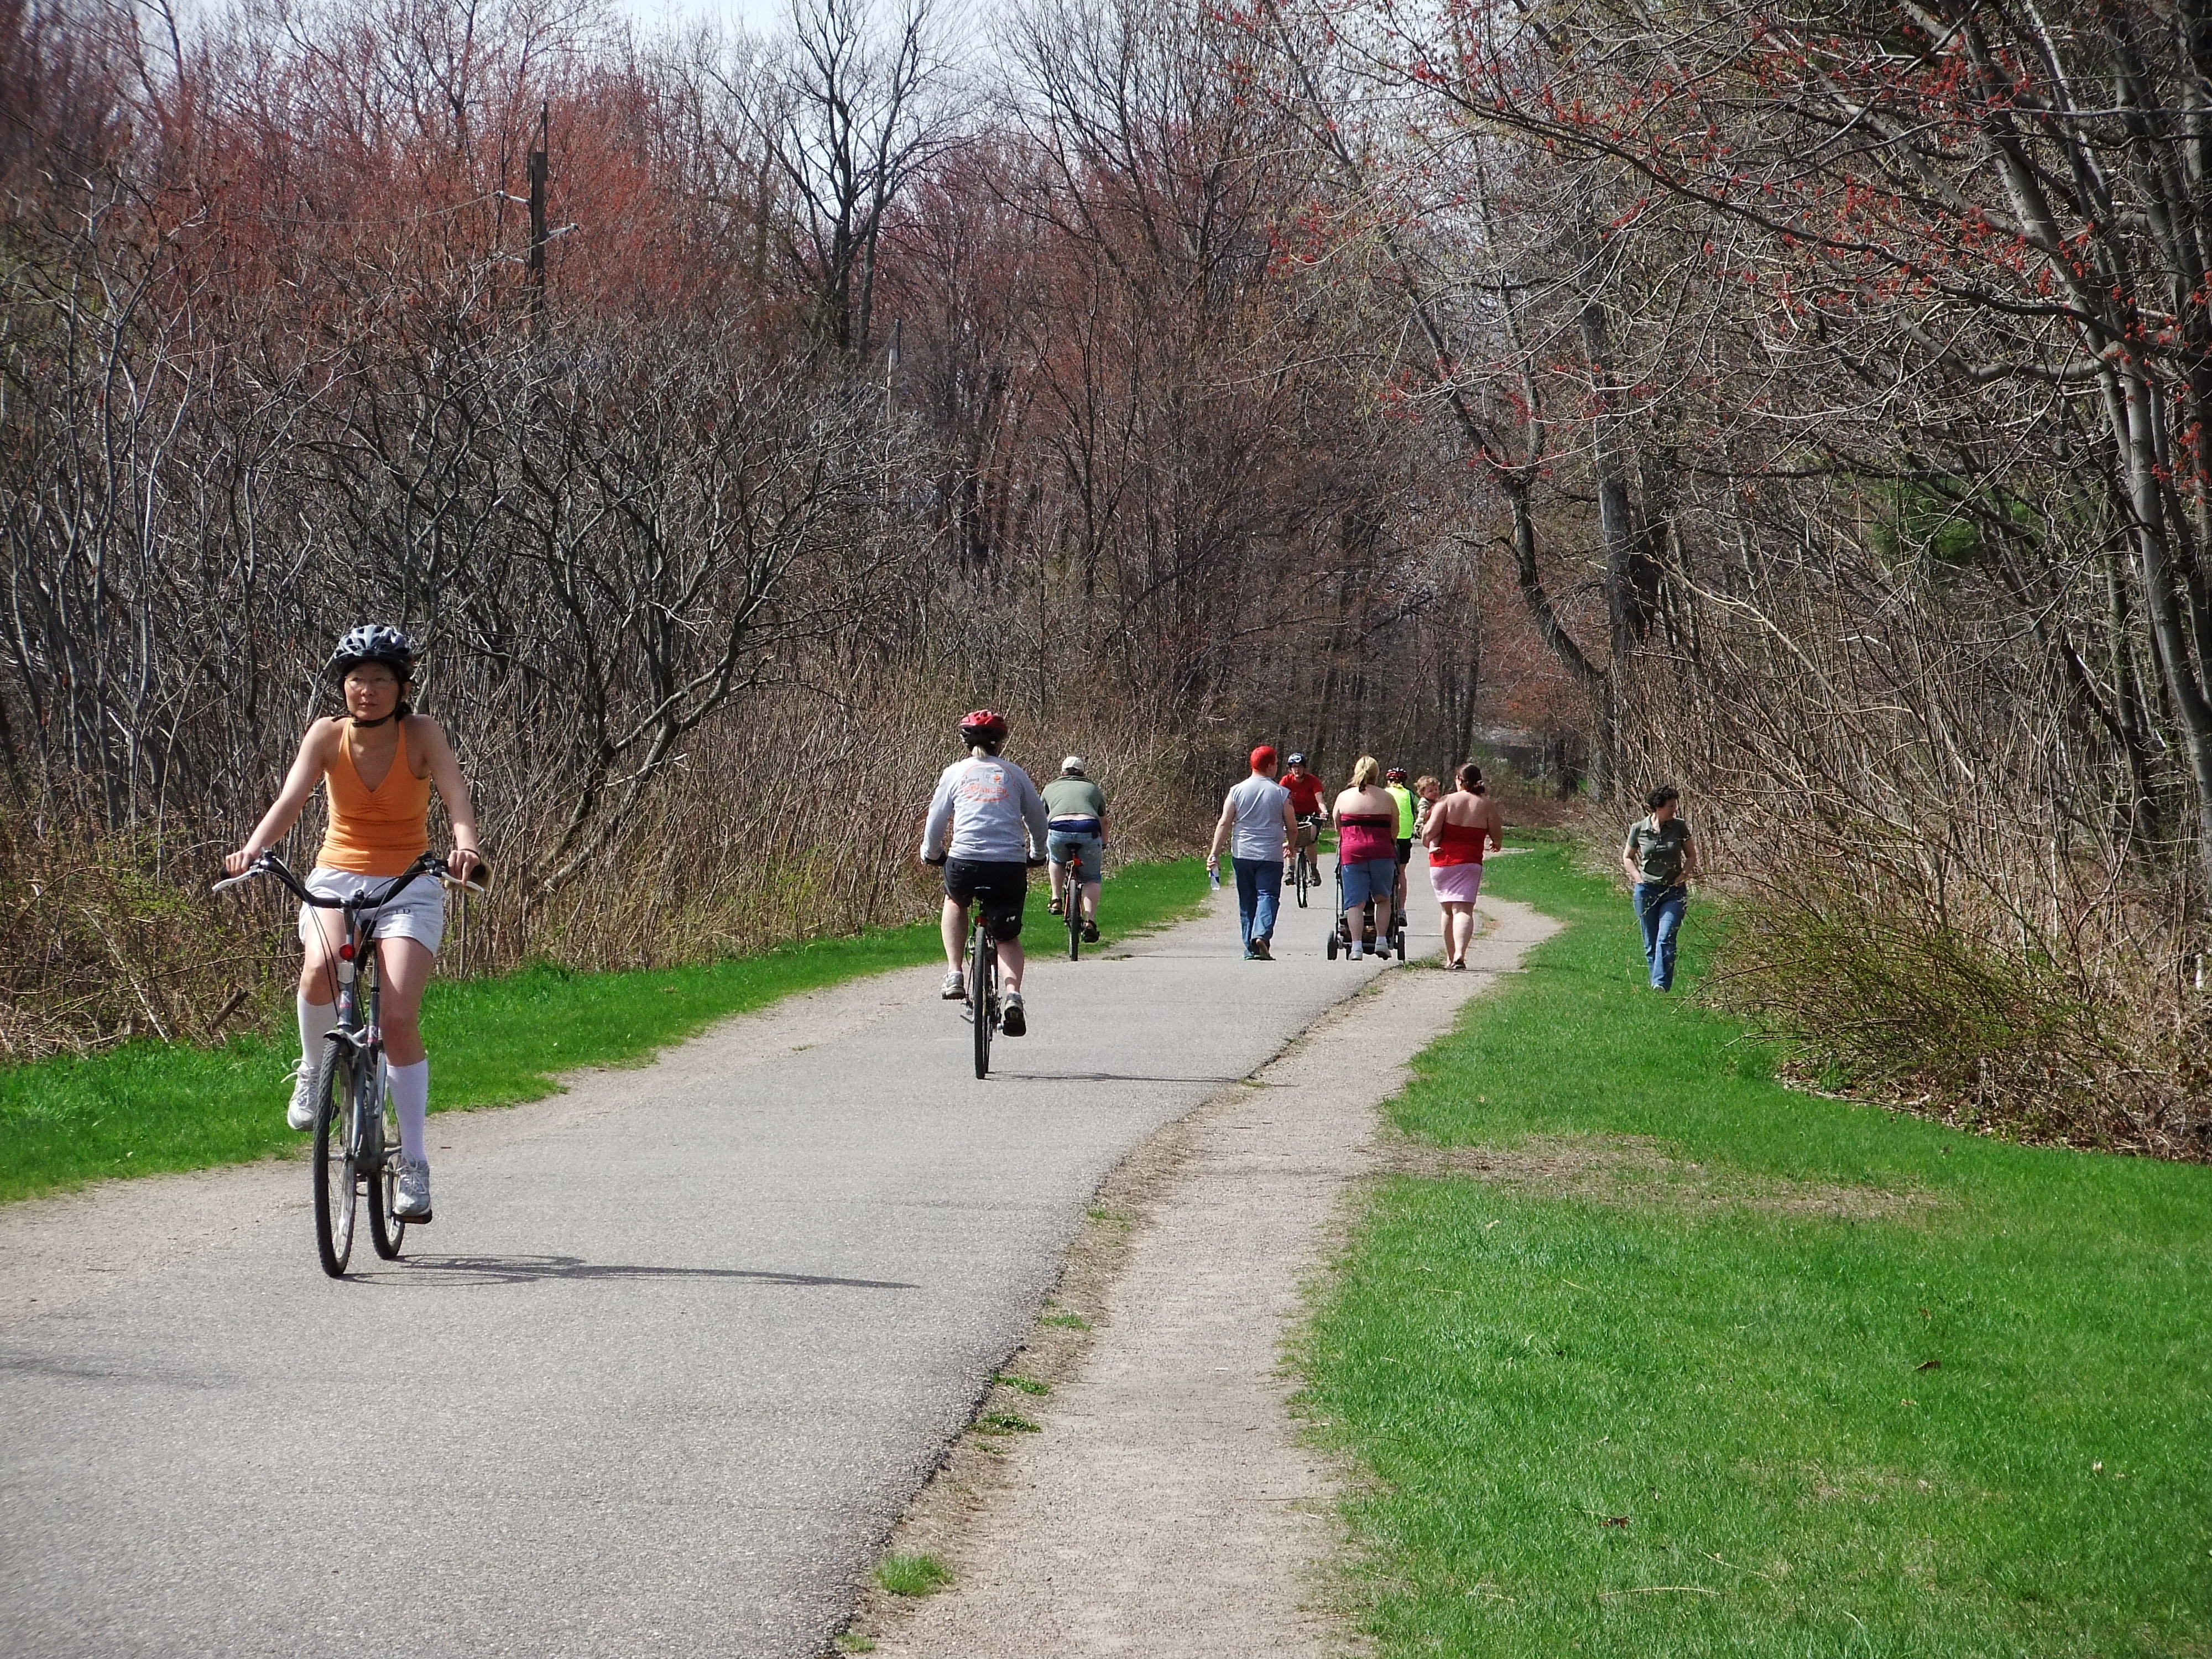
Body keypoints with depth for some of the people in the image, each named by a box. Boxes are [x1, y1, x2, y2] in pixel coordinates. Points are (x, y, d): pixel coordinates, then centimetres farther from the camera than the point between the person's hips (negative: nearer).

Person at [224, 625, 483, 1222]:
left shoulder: (421, 734, -9)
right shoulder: (328, 735, -6)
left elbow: (457, 797, -22)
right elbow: (290, 799, -18)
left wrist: (464, 844, -44)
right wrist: (253, 848, -37)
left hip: (408, 886, -1)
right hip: (336, 878, 1)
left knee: (398, 1016, -16)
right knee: (321, 967, -33)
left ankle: (414, 1163, -5)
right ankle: (313, 1071, -4)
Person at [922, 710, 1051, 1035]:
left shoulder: (955, 773, 11)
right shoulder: (1015, 774, 14)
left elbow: (936, 822, 13)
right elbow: (1039, 822, 19)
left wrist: (930, 854, 32)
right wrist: (1036, 855, 37)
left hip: (964, 862, 0)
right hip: (1010, 867, 0)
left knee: (955, 901, 34)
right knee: (1008, 936, 17)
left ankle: (954, 973, 19)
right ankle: (1013, 993, -11)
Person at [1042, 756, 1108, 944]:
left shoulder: (1051, 788, 30)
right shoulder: (1093, 789, 31)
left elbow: (1042, 824, 37)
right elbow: (1103, 823, 39)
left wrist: (1043, 854, 50)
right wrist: (1103, 848, 54)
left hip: (1058, 828, 0)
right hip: (1088, 829, 0)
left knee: (1057, 860, 34)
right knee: (1092, 879, 16)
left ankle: (1056, 900, 20)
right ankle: (1090, 921, 1)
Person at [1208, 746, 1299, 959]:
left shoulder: (1237, 791, 3)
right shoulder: (1281, 793, -2)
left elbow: (1224, 824, -1)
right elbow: (1292, 827, 4)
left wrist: (1214, 853, 0)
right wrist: (1290, 845, 24)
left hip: (1242, 854, 2)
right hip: (1270, 855, -2)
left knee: (1247, 901, 10)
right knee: (1267, 895, -3)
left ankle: (1250, 949, 13)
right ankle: (1262, 934, -28)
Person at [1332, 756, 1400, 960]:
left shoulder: (1344, 797, 7)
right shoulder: (1386, 798, 6)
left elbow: (1338, 827, 14)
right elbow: (1395, 830, 9)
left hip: (1351, 852, 0)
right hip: (1382, 852, 0)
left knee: (1355, 902, -1)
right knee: (1382, 898, 13)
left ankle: (1356, 946, -9)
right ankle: (1381, 941, 4)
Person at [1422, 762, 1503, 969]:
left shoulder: (1446, 801, -4)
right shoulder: (1486, 806, 0)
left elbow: (1430, 831, -10)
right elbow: (1497, 838, 8)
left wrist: (1429, 844, 13)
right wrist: (1496, 844, 32)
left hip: (1442, 862, 1)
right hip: (1470, 863, -1)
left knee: (1448, 910, 16)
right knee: (1464, 910, -8)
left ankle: (1450, 958, 21)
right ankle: (1460, 954, -29)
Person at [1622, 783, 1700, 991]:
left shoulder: (1679, 827, 0)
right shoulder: (1639, 829, 0)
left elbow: (1691, 856, 11)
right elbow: (1627, 857, 15)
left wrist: (1683, 876, -4)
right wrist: (1638, 878, 1)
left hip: (1674, 891, -1)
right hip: (1646, 891, 1)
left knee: (1666, 939, -16)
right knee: (1650, 943, 5)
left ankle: (1661, 984, -24)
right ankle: (1655, 984, 14)